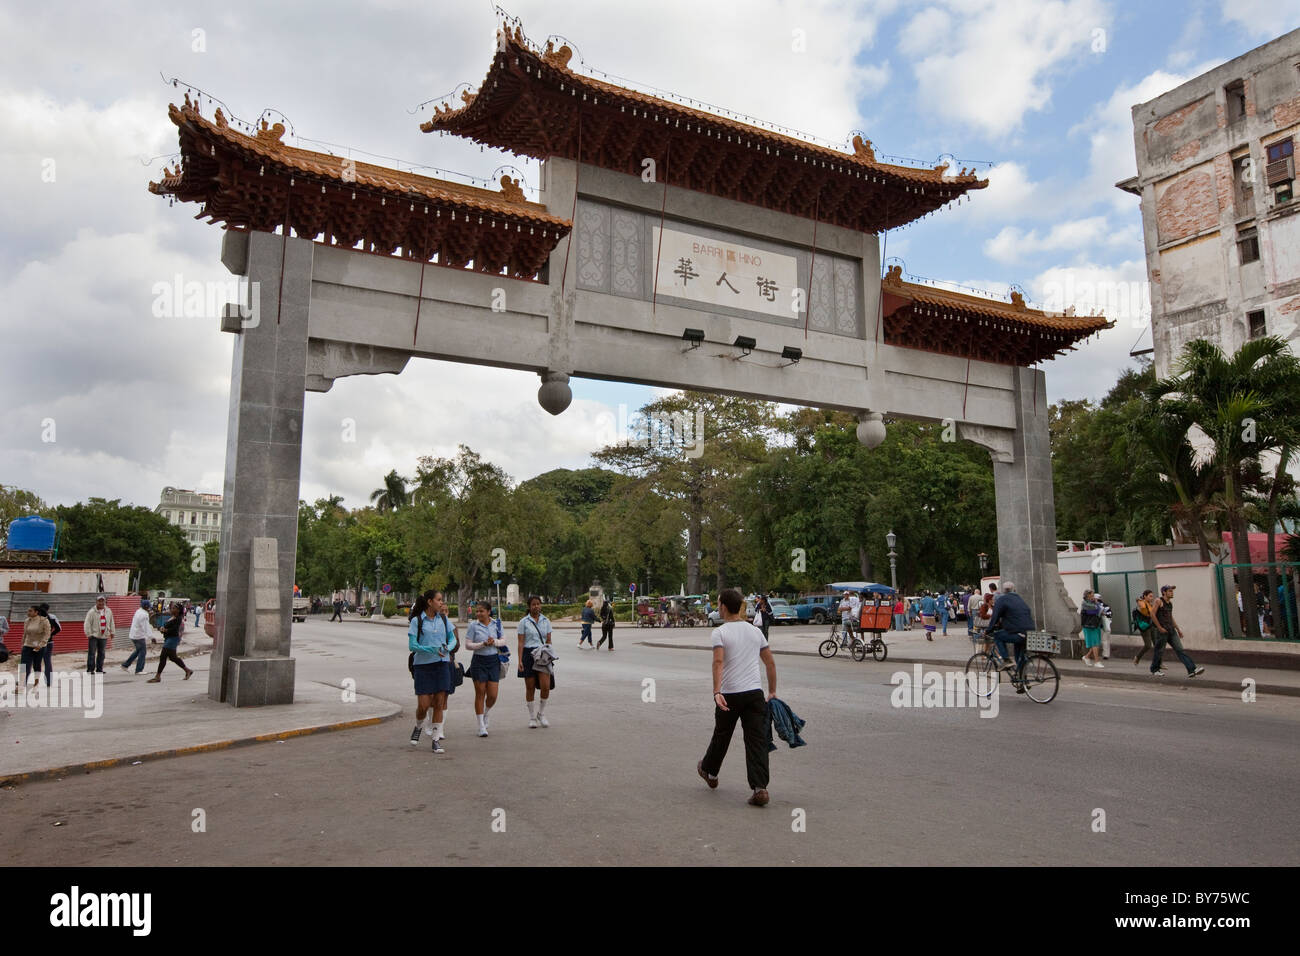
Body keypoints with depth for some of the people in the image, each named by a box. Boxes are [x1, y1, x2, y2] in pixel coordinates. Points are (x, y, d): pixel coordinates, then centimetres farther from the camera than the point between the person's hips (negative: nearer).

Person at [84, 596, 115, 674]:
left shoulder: (108, 611, 8)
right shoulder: (91, 612, -7)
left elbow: (111, 622, 18)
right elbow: (87, 624, -9)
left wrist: (112, 632, 15)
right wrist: (89, 634, -13)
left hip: (104, 636, 5)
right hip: (94, 635, -5)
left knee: (101, 653, 8)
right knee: (92, 653, -4)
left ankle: (99, 669, 15)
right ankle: (90, 669, 1)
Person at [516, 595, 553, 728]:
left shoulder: (546, 621, 9)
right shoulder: (524, 622, 0)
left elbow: (548, 641, 13)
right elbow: (521, 642, -2)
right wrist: (520, 660, -10)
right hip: (528, 654, -2)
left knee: (546, 686, -11)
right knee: (530, 687, 4)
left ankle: (541, 713, 10)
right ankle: (532, 717, 17)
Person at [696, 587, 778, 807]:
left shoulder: (720, 632, -6)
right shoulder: (755, 631, 11)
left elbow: (718, 662, -20)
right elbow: (770, 663, 14)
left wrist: (717, 692, -26)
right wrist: (772, 691, 21)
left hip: (730, 694, -3)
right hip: (755, 693, 3)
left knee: (721, 736, 16)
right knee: (757, 741, 1)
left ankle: (709, 772, 39)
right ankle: (760, 788, -9)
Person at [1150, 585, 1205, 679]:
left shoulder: (1170, 602, 15)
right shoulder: (1159, 601, -7)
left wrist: (1178, 629, 19)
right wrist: (1159, 627, -15)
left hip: (1171, 630, 7)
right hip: (1162, 631, -7)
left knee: (1180, 650, -3)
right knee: (1158, 651, 3)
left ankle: (1192, 670, -11)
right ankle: (1154, 670, 17)